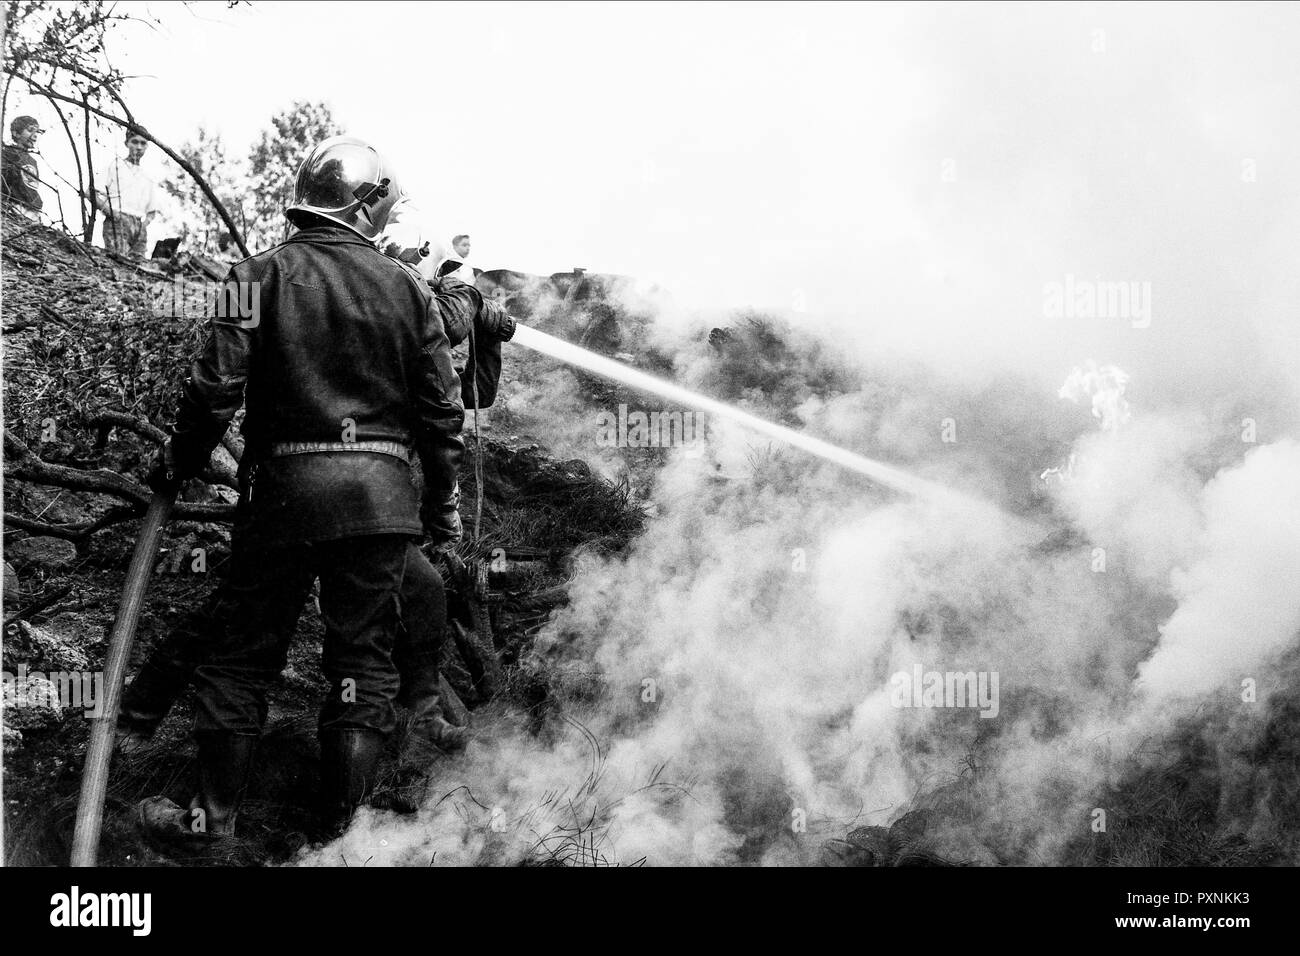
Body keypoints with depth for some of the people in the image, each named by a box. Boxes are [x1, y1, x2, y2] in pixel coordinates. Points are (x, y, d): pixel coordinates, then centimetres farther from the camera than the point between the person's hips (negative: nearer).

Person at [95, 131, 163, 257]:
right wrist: (107, 210, -12)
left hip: (139, 226, 5)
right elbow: (92, 193, 4)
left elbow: (152, 210, 27)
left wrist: (145, 222, 5)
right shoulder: (115, 165, 12)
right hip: (118, 222, -5)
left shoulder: (147, 178, 26)